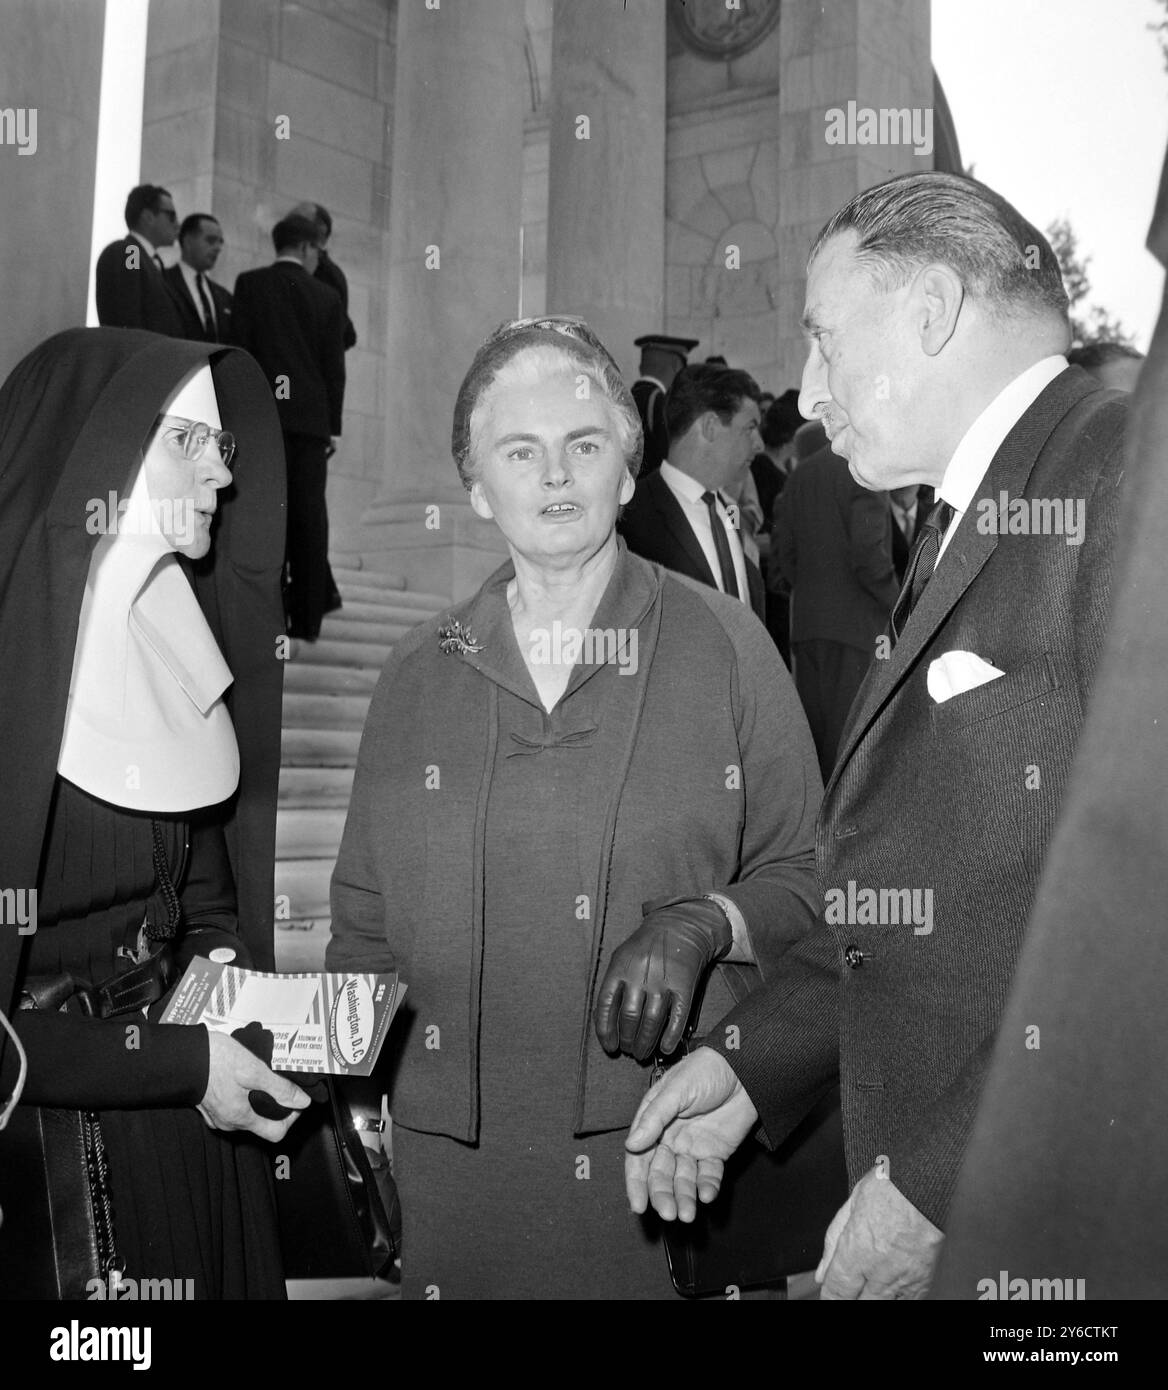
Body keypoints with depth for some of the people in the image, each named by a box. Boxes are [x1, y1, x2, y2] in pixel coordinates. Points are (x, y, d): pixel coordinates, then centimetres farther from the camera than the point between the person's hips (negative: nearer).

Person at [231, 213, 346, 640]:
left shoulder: (250, 284, 5)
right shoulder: (326, 297, 9)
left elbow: (240, 347, -1)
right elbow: (334, 366, 8)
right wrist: (333, 424, 13)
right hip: (311, 415, 1)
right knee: (310, 514, 3)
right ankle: (307, 617, 4)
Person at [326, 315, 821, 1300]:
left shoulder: (723, 644, -2)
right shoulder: (416, 677, 6)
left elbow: (806, 877, 2)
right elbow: (364, 931, 11)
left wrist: (704, 925, -15)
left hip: (674, 1149, -2)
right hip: (455, 1157, 2)